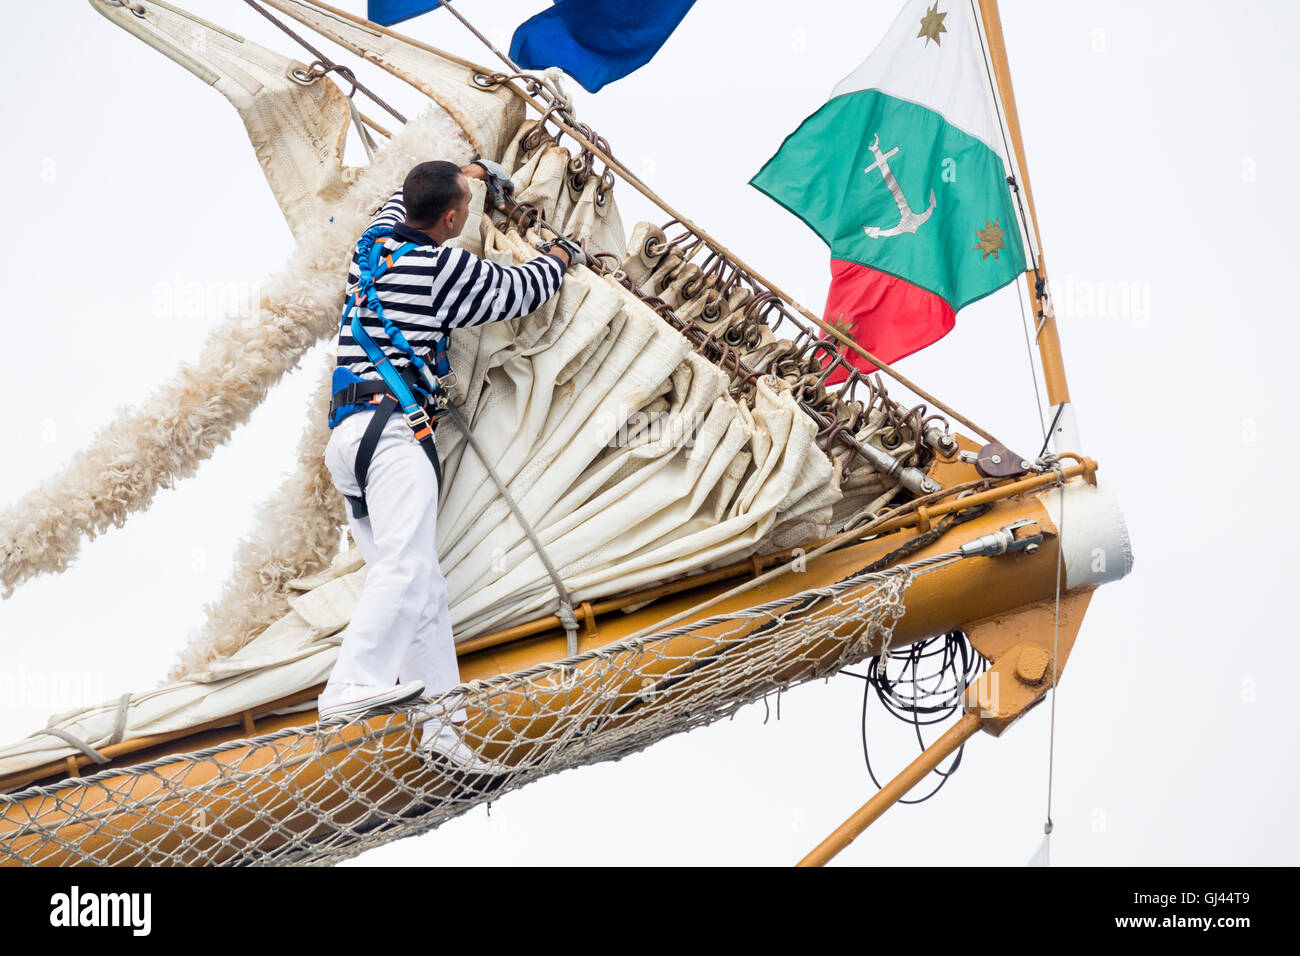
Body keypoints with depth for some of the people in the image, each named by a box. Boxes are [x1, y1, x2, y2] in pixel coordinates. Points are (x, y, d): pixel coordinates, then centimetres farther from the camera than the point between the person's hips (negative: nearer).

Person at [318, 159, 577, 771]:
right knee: (406, 566, -24)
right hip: (391, 427, -8)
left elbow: (403, 195, 41)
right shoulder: (446, 267, -3)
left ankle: (441, 725, -4)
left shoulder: (376, 240, 18)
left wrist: (472, 170, 54)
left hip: (343, 434, 8)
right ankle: (353, 686, -41)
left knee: (423, 587, 2)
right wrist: (560, 256, 32)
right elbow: (521, 290, 11)